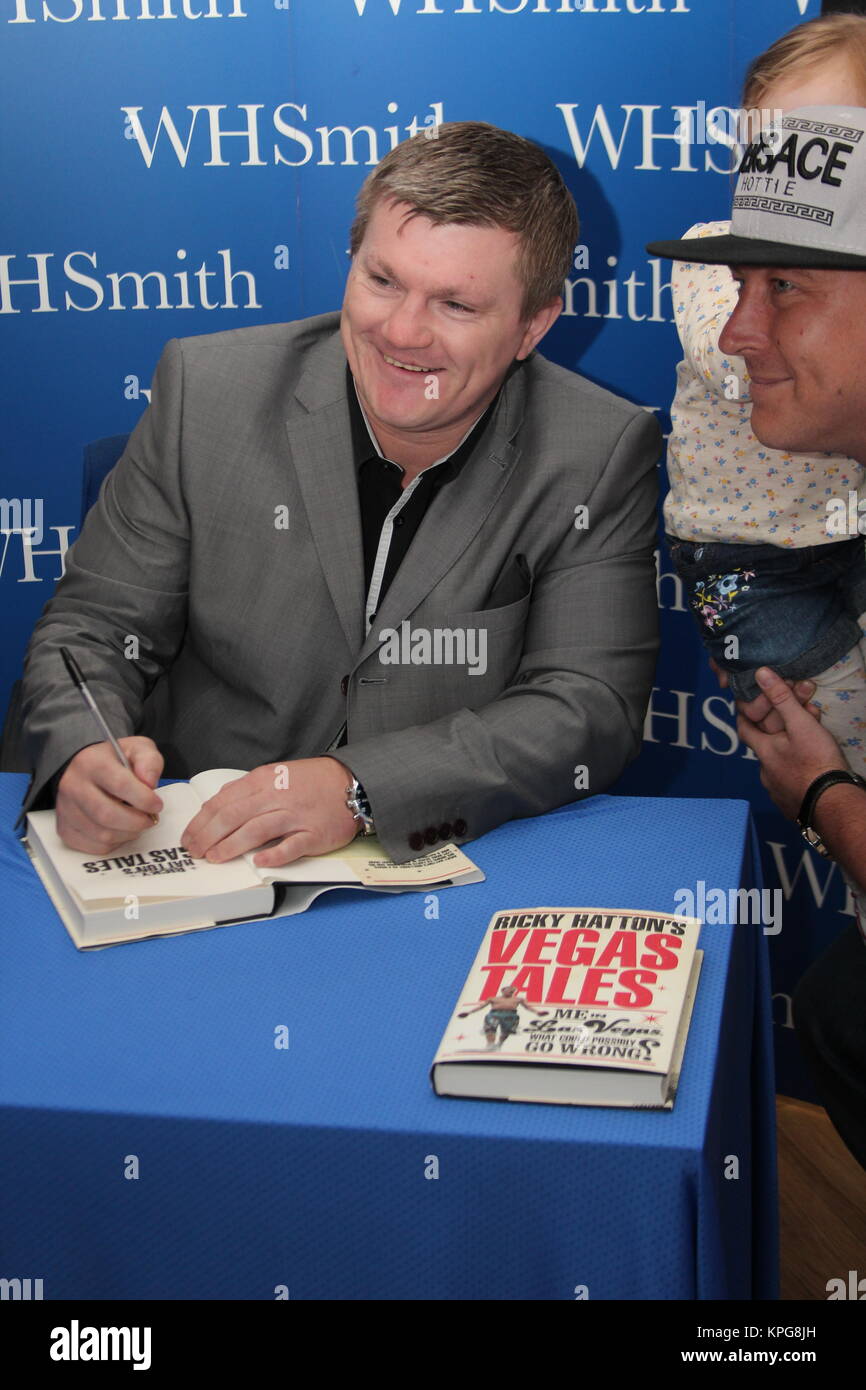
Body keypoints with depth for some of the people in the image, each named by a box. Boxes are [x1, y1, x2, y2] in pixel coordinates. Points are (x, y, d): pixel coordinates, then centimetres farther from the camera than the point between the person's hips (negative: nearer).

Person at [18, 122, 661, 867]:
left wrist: (358, 787, -26)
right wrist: (84, 754, -21)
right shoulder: (208, 390, -4)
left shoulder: (603, 456, -7)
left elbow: (591, 708, -12)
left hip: (450, 883, 0)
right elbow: (98, 625, 2)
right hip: (192, 856, 1)